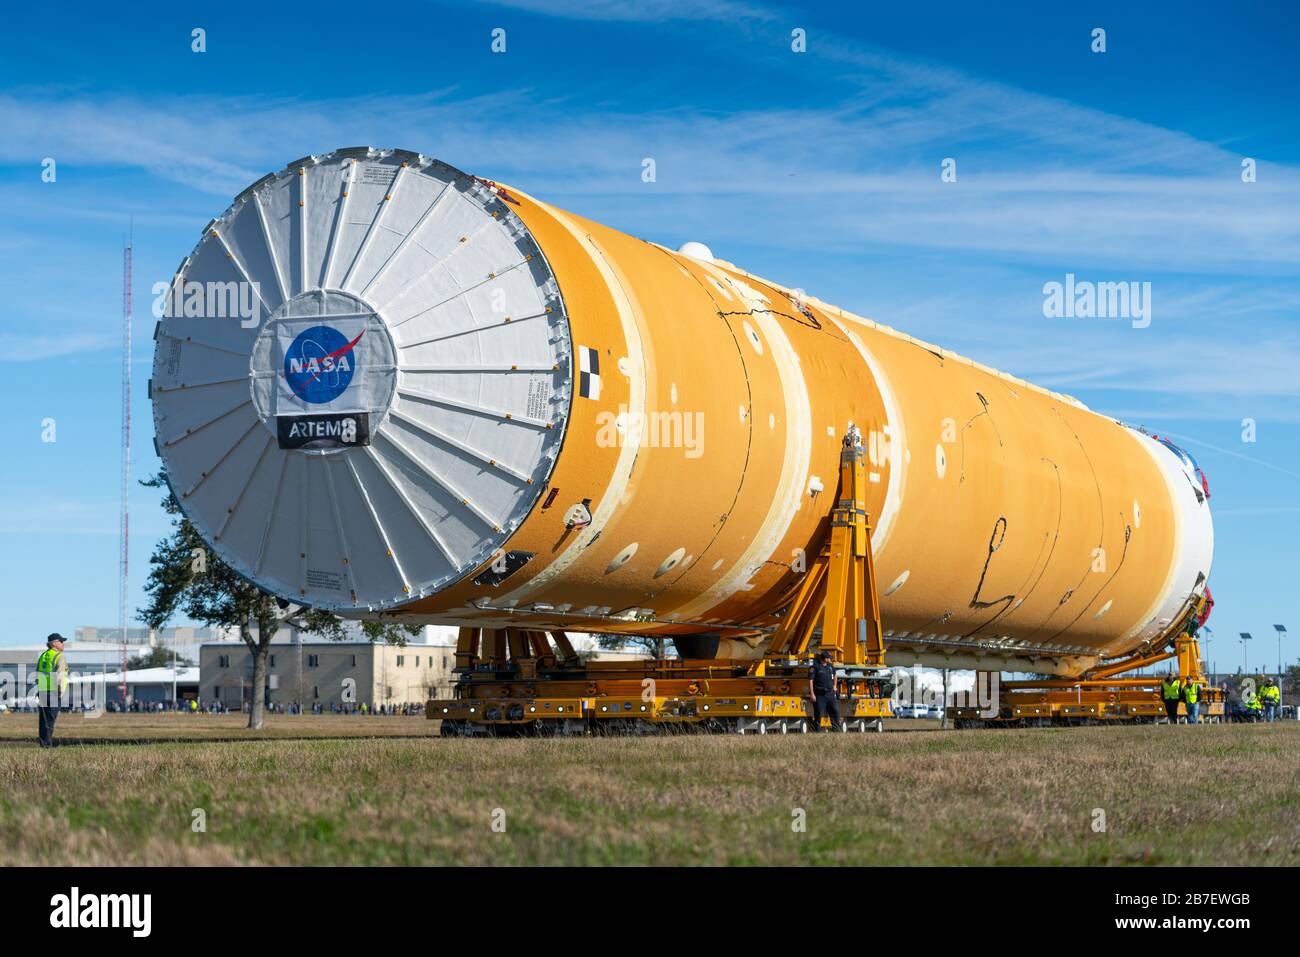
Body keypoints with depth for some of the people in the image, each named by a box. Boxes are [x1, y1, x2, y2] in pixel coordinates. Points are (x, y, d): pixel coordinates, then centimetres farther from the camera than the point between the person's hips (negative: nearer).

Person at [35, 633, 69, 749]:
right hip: (54, 691, -6)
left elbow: (37, 675, 14)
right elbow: (60, 676, -15)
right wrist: (61, 692, -10)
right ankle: (48, 743, -7)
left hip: (42, 691, 6)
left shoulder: (43, 656, 13)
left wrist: (38, 691, 18)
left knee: (44, 718, 10)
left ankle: (43, 742, 11)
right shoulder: (60, 657, -8)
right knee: (51, 718, -4)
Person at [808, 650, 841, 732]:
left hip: (830, 694, 6)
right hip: (819, 695, -6)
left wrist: (834, 685, 22)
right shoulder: (815, 666, -10)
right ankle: (817, 730, 4)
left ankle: (836, 730, 8)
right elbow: (810, 680, -12)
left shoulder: (830, 666, 10)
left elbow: (834, 675, 32)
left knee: (835, 711, 1)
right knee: (818, 714, -3)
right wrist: (812, 694, -17)